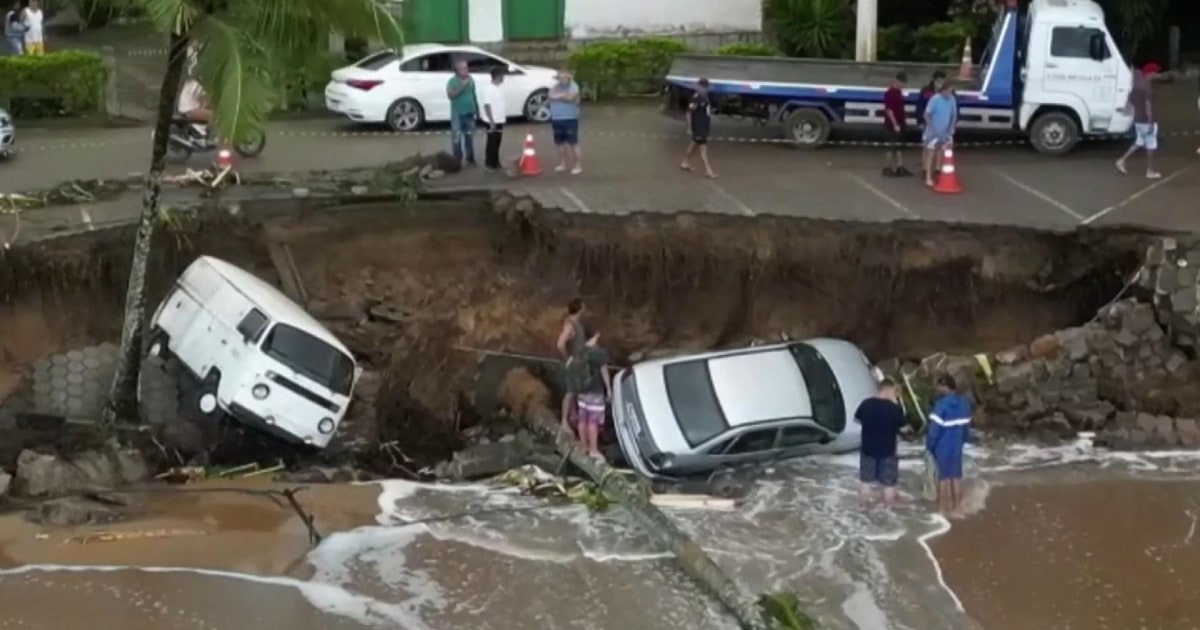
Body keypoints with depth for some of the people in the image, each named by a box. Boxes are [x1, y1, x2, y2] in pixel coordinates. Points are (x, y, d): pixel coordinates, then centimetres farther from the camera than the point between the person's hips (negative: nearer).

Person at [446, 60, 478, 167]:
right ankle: (457, 161, 1)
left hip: (469, 113, 5)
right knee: (457, 138, -4)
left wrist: (477, 109, 17)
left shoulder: (470, 80, 6)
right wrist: (463, 85, -26)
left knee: (470, 137, 12)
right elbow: (451, 95, -24)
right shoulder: (452, 81, -9)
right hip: (457, 114, -5)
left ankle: (470, 160, 22)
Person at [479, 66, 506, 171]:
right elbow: (487, 105, -20)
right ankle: (489, 164, 3)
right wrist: (492, 121, -23)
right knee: (492, 143, -3)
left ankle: (495, 162, 22)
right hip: (493, 121, -9)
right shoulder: (489, 88, -16)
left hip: (499, 120, 9)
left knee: (497, 142, 14)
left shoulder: (498, 88, 12)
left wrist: (504, 117, 19)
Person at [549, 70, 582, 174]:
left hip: (570, 119, -6)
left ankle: (579, 166, -7)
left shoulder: (573, 86, -4)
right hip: (556, 119, 6)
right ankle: (563, 164, 23)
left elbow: (570, 97, -21)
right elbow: (552, 96, -5)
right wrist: (564, 95, -12)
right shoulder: (555, 87, 13)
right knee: (560, 143, 11)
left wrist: (558, 96, -8)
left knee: (573, 143, -8)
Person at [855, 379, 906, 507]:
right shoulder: (894, 407, -17)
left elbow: (857, 419, 10)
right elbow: (902, 426, -2)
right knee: (889, 483, 9)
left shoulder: (866, 404, -6)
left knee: (865, 480, 16)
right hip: (887, 450, -3)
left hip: (868, 448, 3)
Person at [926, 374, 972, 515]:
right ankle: (956, 507, 24)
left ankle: (943, 508, 15)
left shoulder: (941, 405, -23)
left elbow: (935, 428, -20)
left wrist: (929, 447, -9)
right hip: (957, 446, 6)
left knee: (943, 477, 6)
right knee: (956, 476, 15)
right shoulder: (964, 403, 1)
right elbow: (966, 425, 10)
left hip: (942, 447, -6)